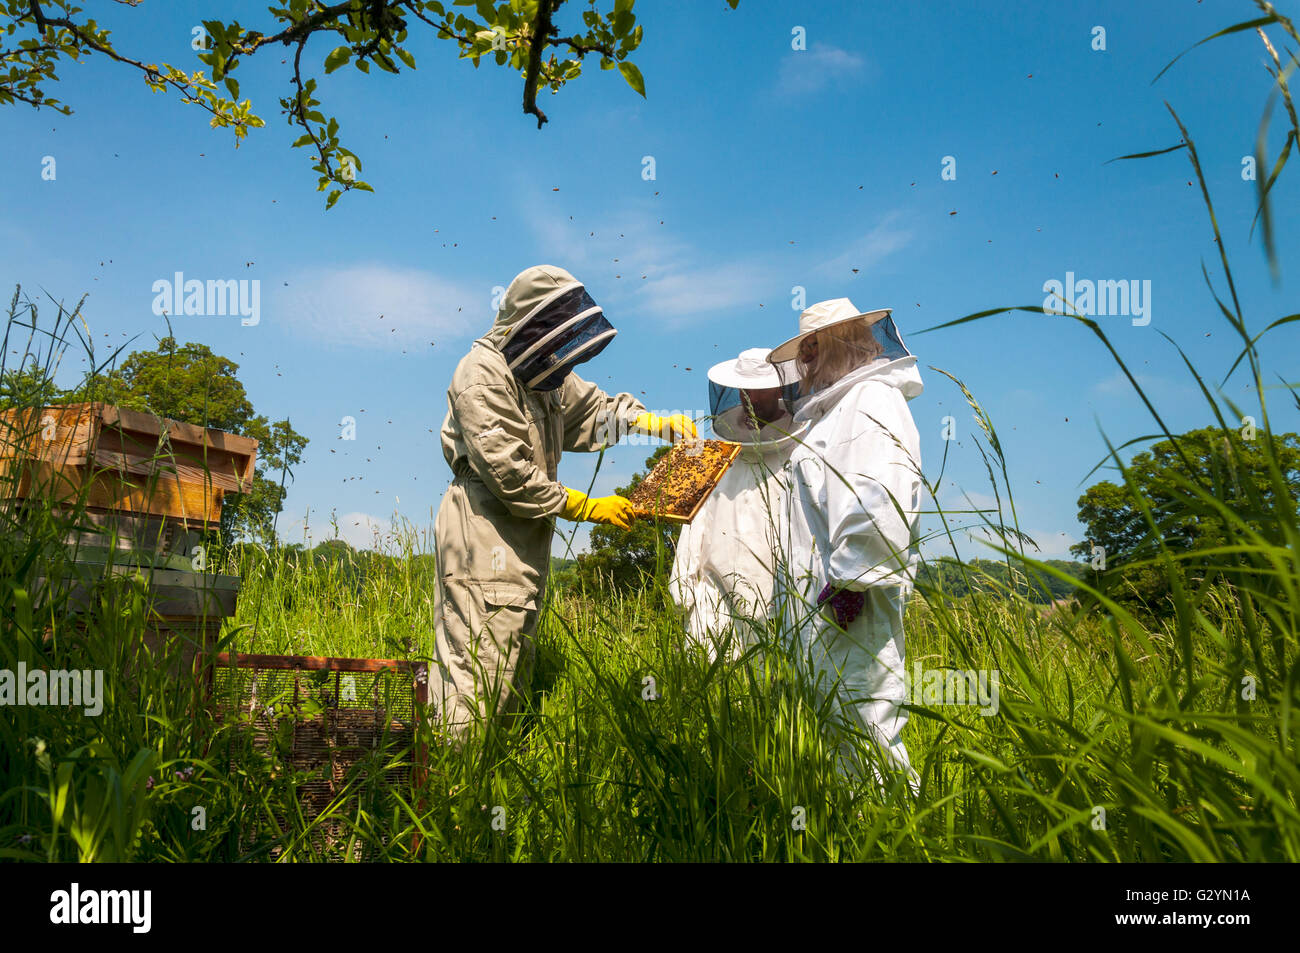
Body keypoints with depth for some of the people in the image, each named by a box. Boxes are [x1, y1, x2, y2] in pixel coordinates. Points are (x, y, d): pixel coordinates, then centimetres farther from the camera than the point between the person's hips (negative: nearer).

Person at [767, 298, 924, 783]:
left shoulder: (873, 399, -7)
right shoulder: (837, 407, 25)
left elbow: (880, 500, -22)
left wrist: (850, 579, -23)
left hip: (849, 600, -10)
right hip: (820, 602, 10)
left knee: (863, 722, -9)